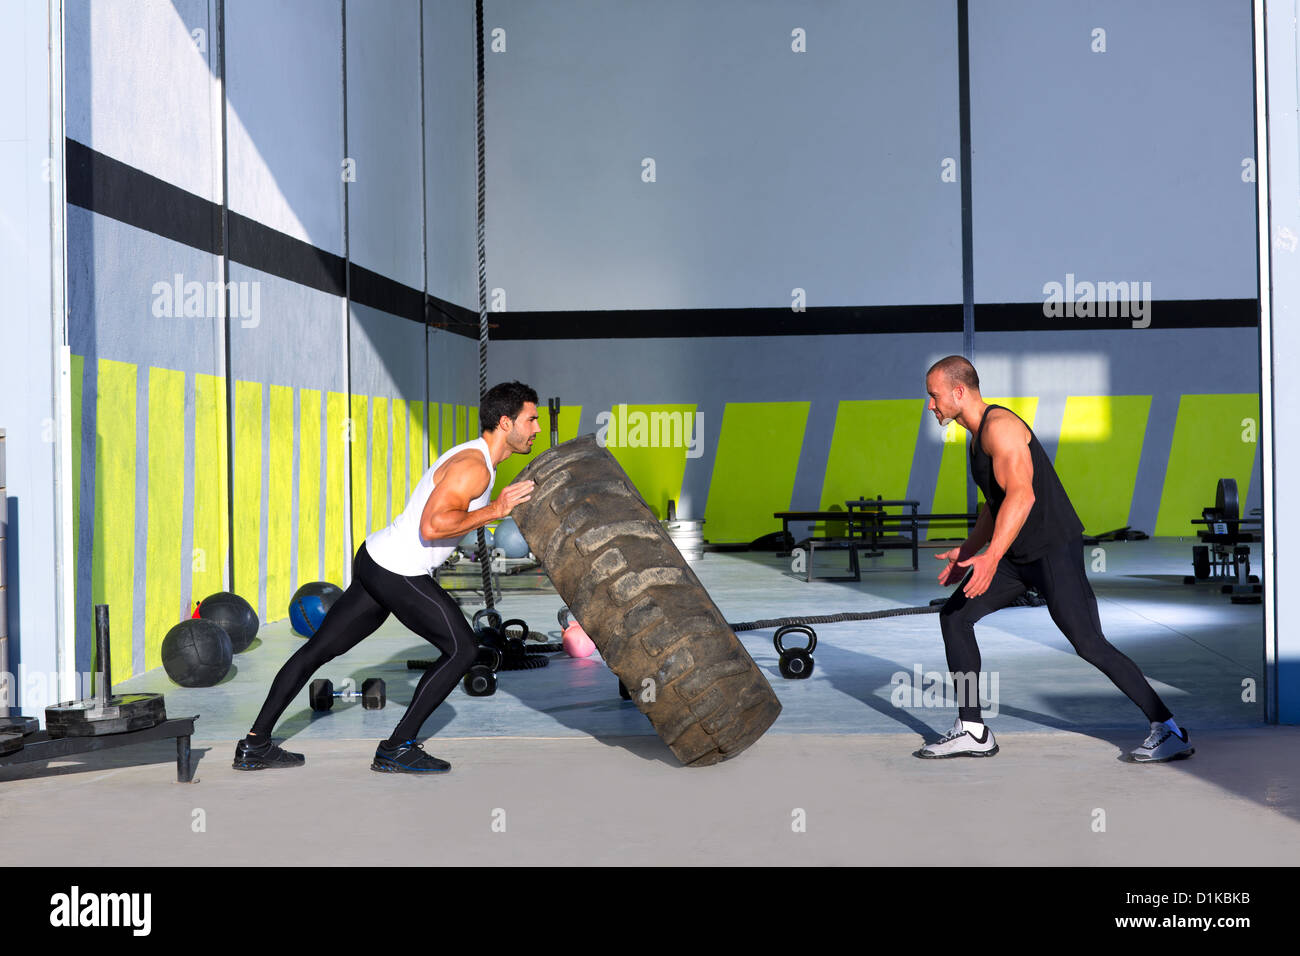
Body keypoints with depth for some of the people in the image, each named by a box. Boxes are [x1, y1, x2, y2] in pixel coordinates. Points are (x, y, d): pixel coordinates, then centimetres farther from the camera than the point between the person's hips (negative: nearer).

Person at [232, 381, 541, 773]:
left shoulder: (473, 457, 15)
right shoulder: (474, 466, -17)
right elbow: (432, 526, -28)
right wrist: (495, 510, -23)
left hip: (376, 559, 10)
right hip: (399, 573, -10)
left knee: (319, 649, 12)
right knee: (462, 649, 1)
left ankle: (254, 745, 21)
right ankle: (397, 749, 3)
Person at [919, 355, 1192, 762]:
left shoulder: (999, 426, -16)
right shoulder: (978, 435, 15)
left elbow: (1021, 495, -29)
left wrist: (991, 557, -38)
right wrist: (968, 551, 23)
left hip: (1056, 549, -10)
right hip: (1020, 555, 10)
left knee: (1090, 645, -11)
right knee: (954, 615, 5)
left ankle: (1169, 731, 1)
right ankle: (972, 732, 8)